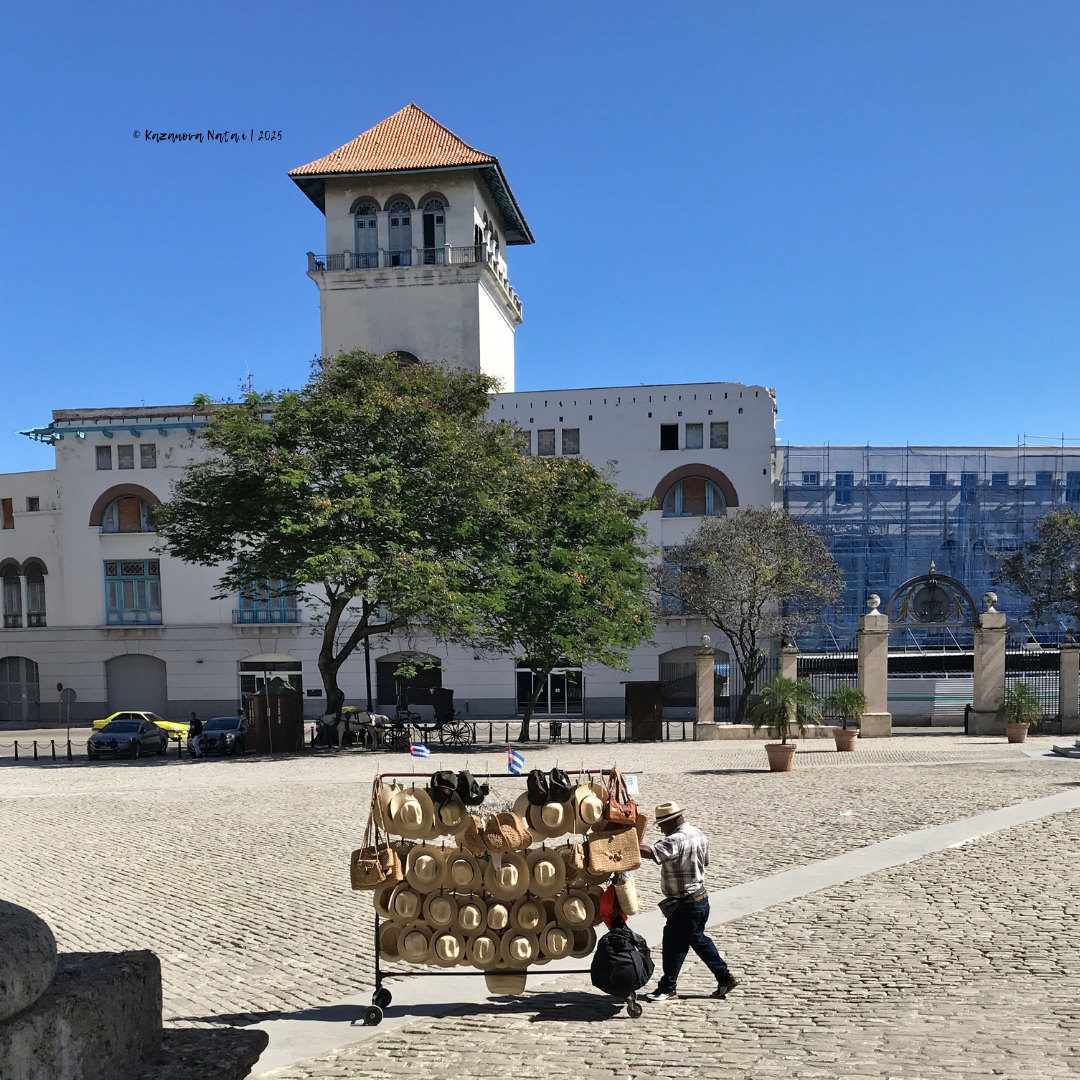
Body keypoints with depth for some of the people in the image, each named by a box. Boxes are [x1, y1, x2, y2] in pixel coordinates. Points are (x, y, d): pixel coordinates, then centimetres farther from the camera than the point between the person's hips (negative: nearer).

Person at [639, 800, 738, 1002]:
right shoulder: (698, 834, 4)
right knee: (698, 939, 22)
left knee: (674, 945, 3)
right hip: (700, 897, 10)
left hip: (685, 904, -10)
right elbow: (704, 862, 15)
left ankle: (667, 989, 15)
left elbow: (649, 852, -37)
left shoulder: (677, 840, -26)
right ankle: (725, 977, 27)